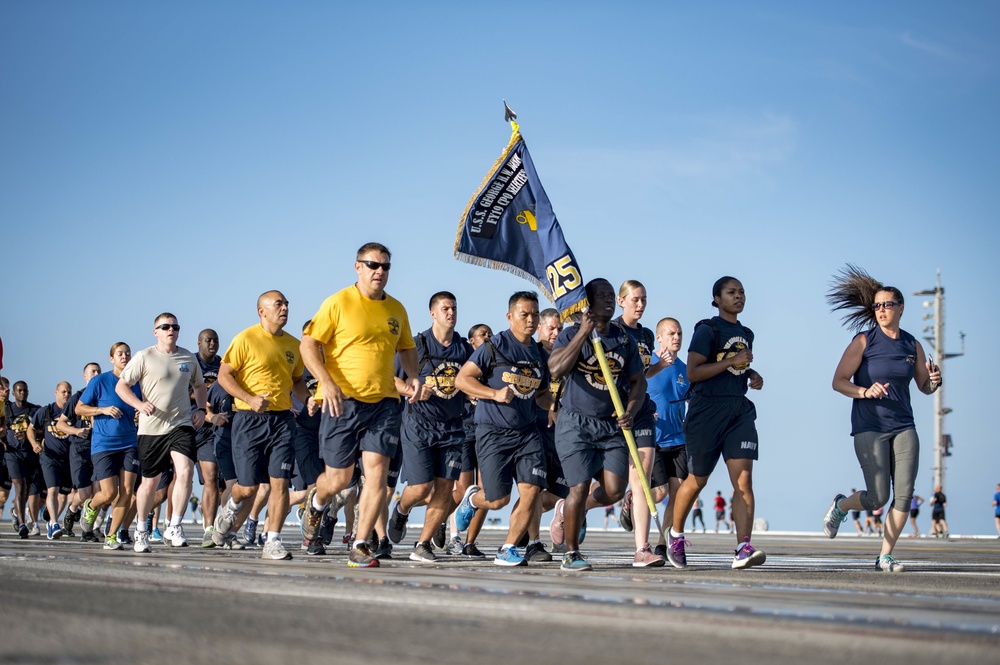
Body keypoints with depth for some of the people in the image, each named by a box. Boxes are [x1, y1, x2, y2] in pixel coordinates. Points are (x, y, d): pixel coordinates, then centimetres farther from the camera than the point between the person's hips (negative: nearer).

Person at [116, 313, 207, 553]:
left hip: (182, 425, 2)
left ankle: (174, 527, -12)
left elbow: (199, 385, 25)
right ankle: (141, 529, 28)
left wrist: (200, 409, 9)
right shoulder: (144, 357, -1)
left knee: (185, 471, -20)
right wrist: (139, 404, -19)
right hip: (152, 427, -2)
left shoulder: (188, 358, 9)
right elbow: (121, 386, -2)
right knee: (150, 482, 8)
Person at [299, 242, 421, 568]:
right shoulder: (338, 303, -3)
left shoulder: (396, 309, 12)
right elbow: (308, 343, -5)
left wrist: (413, 375, 6)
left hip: (383, 402, 3)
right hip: (343, 401, -3)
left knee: (377, 472, -10)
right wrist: (326, 382, -18)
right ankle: (316, 503, 40)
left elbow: (407, 348, 26)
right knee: (339, 478, 4)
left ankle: (360, 546, -2)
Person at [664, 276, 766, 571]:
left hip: (740, 410, 5)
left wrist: (752, 374, 11)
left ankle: (743, 549, -19)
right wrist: (731, 361, -18)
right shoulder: (707, 330, -5)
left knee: (743, 480, -11)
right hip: (707, 410, -5)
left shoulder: (746, 334, 17)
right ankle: (675, 535, 31)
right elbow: (693, 372, -14)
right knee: (697, 480, 7)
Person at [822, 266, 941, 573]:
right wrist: (864, 392, -22)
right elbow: (838, 382, -5)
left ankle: (885, 556, 4)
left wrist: (935, 381, -6)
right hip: (869, 428, -4)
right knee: (877, 498, -9)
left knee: (904, 494, -8)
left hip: (903, 427, 4)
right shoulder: (864, 340, -4)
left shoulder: (912, 345, 9)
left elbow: (924, 386, 17)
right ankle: (840, 505, 23)